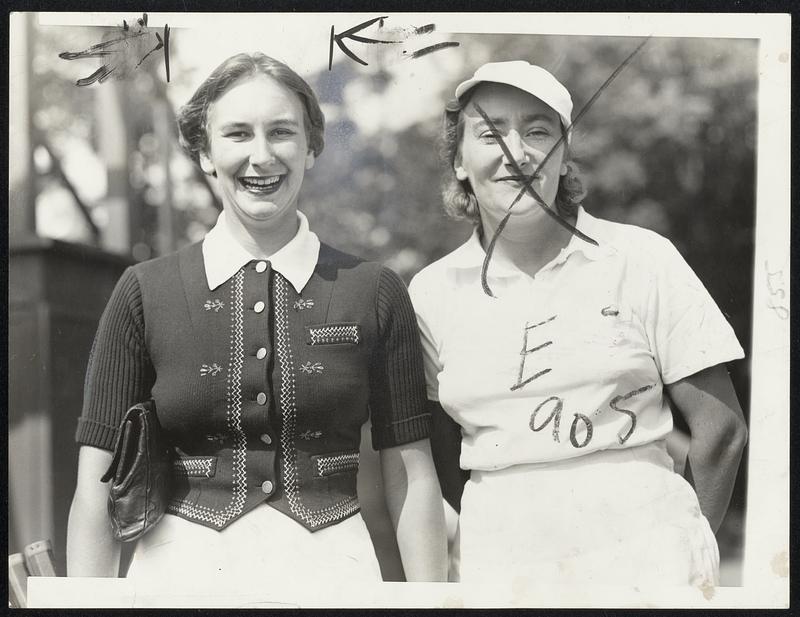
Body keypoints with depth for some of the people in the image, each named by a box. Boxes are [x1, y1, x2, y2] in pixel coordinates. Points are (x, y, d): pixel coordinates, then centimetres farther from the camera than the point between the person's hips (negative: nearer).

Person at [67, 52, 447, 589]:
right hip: (181, 565, 0)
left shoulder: (374, 292, -1)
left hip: (331, 564, 0)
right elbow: (98, 486, -3)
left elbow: (410, 476, 0)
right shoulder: (144, 293, -2)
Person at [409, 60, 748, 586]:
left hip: (644, 560, -1)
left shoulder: (642, 260, -4)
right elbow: (442, 455, 6)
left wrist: (682, 552, 2)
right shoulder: (432, 293, 1)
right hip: (499, 562, 2)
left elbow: (721, 428, -2)